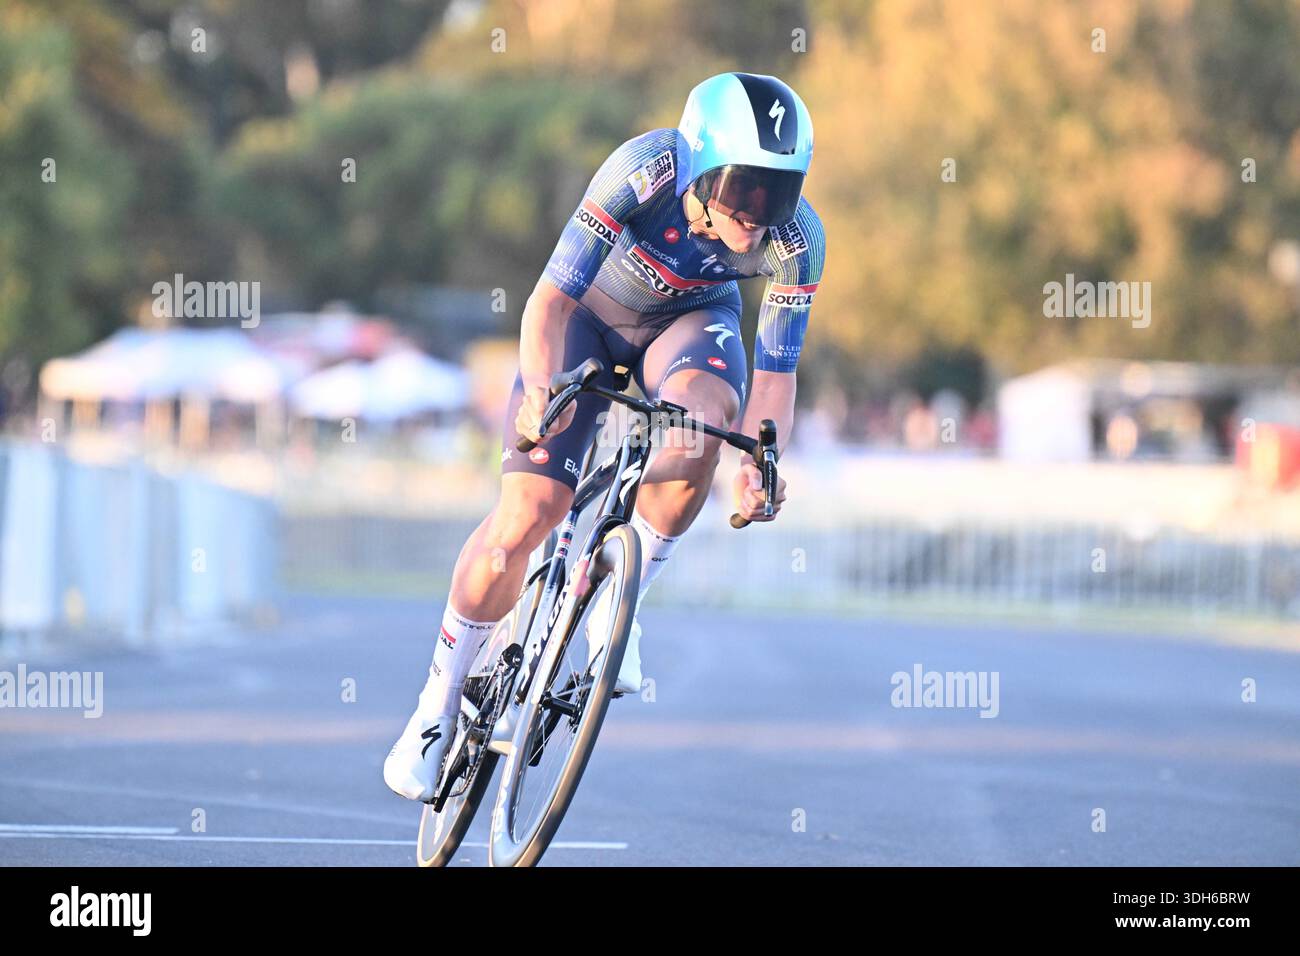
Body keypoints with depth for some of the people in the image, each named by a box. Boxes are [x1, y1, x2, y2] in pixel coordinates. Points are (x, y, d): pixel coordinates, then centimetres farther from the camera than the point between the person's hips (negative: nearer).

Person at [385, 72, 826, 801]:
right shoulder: (644, 172, -35)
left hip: (689, 321, 2)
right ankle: (440, 701, 6)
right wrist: (540, 390, -50)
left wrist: (758, 462, -41)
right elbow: (551, 299, -32)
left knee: (703, 412, -35)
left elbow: (776, 372, -22)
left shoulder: (795, 239, -28)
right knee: (526, 516, -14)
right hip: (593, 314, -2)